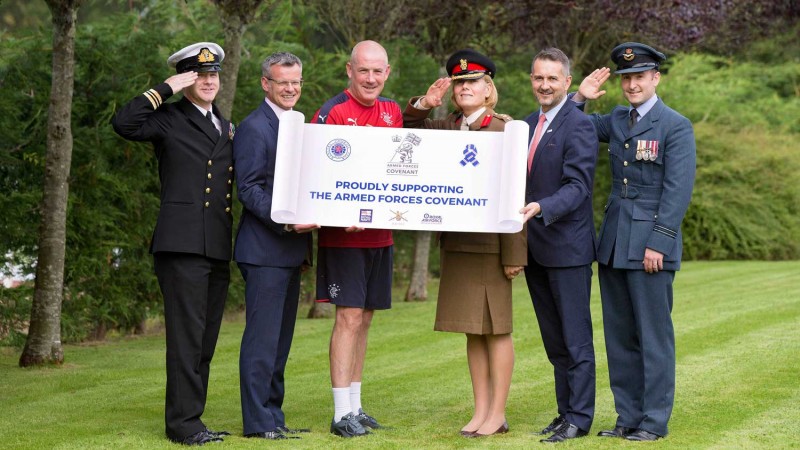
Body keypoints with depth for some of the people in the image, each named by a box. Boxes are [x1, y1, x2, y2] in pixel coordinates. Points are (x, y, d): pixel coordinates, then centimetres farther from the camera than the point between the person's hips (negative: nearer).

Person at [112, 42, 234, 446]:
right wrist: (167, 89, -13)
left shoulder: (226, 128, 21)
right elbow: (125, 123, -18)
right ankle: (183, 423, -5)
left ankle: (189, 419, 16)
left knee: (205, 340, 9)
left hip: (217, 249, 7)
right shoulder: (168, 120, 0)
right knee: (186, 336, -9)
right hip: (182, 245, -7)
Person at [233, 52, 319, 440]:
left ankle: (273, 417, 19)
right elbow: (249, 190, -16)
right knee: (262, 338, -7)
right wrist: (286, 222, -26)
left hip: (291, 250, 9)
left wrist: (305, 245, 15)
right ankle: (258, 422, -2)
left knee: (280, 339, 13)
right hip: (264, 250, -9)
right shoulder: (254, 128, -9)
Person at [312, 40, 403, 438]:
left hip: (381, 233, 6)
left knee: (364, 318, 12)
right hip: (343, 234, -6)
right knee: (349, 317, -7)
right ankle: (342, 413, -3)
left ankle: (355, 405, 19)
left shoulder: (393, 112, 11)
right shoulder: (332, 113, -10)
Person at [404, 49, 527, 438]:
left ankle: (498, 414, 8)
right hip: (456, 242, 6)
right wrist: (424, 104, 1)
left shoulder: (504, 131, -8)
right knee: (472, 330, 11)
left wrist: (513, 254, -17)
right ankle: (481, 410, 19)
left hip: (490, 242, -6)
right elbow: (406, 128, 22)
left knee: (495, 328, 1)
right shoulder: (447, 128, 10)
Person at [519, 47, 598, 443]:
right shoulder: (527, 125, 14)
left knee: (575, 338, -1)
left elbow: (577, 187, -18)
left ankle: (579, 418, 4)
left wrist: (541, 209, -32)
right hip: (534, 248, 8)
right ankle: (566, 411, 22)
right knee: (554, 340, 14)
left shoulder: (579, 125, -11)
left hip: (567, 247, -8)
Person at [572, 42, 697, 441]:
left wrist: (659, 243, -17)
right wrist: (581, 97, 7)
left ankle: (654, 421, 6)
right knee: (619, 336, 10)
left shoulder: (676, 127, -6)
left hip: (650, 245, -7)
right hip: (613, 244, 7)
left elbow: (678, 190, -12)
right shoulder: (615, 120, 12)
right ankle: (628, 417, 18)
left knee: (654, 334, -1)